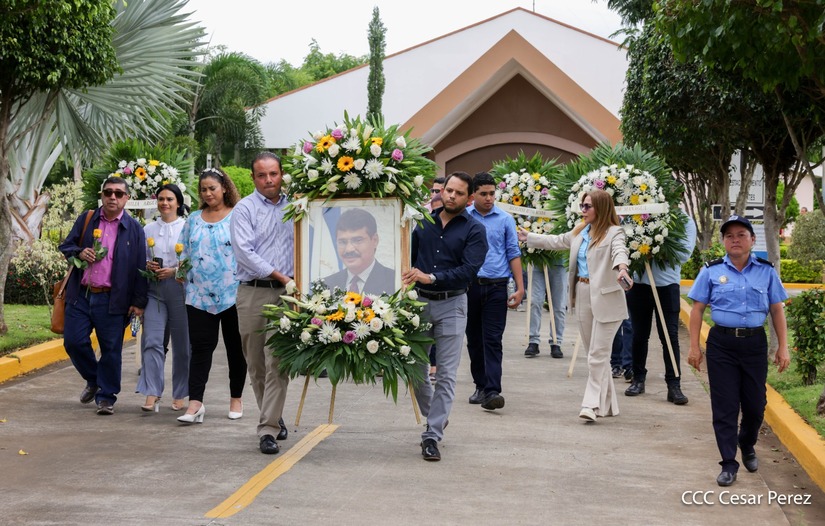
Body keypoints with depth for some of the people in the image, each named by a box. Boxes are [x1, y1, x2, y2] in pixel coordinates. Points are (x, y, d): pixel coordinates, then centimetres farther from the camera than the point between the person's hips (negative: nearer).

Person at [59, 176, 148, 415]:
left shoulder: (134, 228, 2)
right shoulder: (86, 219, 9)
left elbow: (140, 267, 0)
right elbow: (65, 246, 15)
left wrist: (138, 301, -5)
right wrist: (78, 252, -9)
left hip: (112, 299, -3)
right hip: (81, 295, 3)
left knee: (111, 349, 0)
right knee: (73, 342, 2)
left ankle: (106, 397, 13)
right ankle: (93, 379, 27)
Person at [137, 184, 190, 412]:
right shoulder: (149, 229, 12)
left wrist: (175, 270, -13)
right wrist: (147, 265, -3)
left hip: (180, 289, -2)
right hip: (154, 291, 2)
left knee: (182, 343, 4)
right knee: (152, 341, -9)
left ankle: (180, 395, 16)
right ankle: (152, 394, -10)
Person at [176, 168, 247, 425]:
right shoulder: (193, 220, 12)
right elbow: (184, 254, 18)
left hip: (233, 294, -3)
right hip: (200, 295, 3)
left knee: (235, 348, 8)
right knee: (200, 347, -3)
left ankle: (236, 399, 21)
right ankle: (195, 403, -7)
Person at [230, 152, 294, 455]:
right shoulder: (245, 209, 1)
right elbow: (244, 252, -10)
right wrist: (279, 276, -13)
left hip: (286, 293, 1)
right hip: (253, 293, -1)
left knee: (277, 362, -9)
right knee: (255, 364, 8)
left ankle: (268, 430, -8)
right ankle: (274, 417, 27)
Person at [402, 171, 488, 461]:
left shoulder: (474, 230, -4)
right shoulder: (424, 222, 8)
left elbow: (468, 270, -15)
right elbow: (410, 255, 13)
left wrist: (431, 277, -22)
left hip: (451, 304, -3)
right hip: (419, 301, 4)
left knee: (446, 374, -3)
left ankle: (432, 436, 1)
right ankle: (436, 418, 31)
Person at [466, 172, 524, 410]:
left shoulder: (505, 219, 5)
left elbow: (514, 254, 6)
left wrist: (520, 288, 1)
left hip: (496, 286, -1)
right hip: (469, 285, 2)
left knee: (492, 340, -8)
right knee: (474, 339, 11)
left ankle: (492, 391, -14)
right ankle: (480, 386, 23)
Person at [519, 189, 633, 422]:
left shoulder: (614, 232, -9)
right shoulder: (579, 232, 15)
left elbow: (619, 251, -30)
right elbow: (556, 241, 31)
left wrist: (621, 269, -51)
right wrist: (528, 237, 37)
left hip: (606, 299, -8)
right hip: (583, 296, 8)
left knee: (598, 355, -8)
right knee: (595, 354, 12)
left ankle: (592, 404, -7)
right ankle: (608, 404, 21)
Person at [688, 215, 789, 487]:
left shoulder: (766, 271, 4)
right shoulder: (712, 271, 1)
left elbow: (777, 310, 7)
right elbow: (697, 309, 3)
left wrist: (783, 347, 3)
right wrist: (694, 346, 0)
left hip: (755, 344, 1)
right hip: (722, 344, -1)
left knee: (755, 404, 9)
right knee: (725, 406, 0)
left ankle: (747, 446, 38)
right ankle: (729, 464, 8)